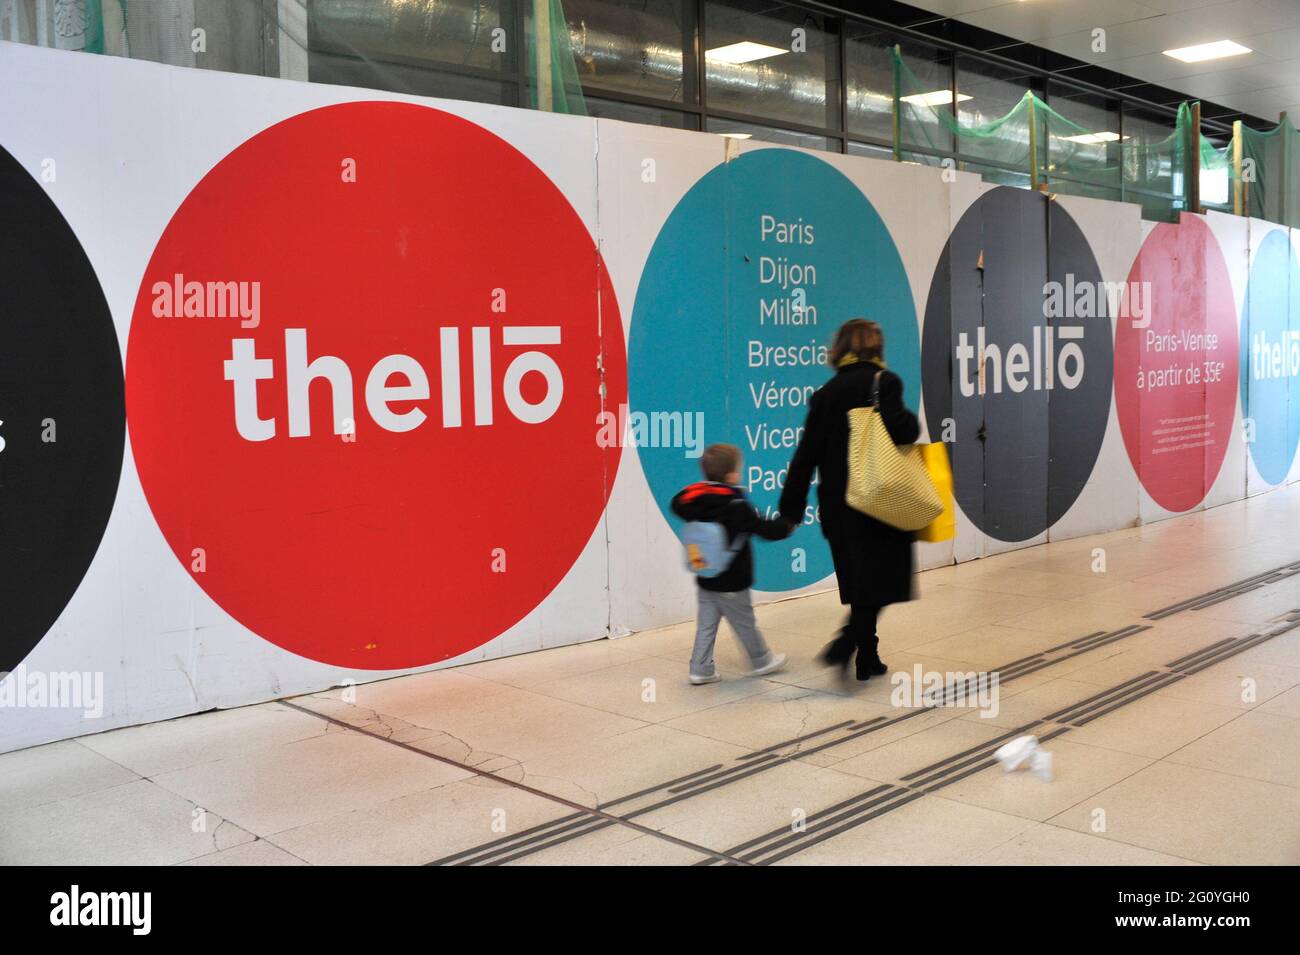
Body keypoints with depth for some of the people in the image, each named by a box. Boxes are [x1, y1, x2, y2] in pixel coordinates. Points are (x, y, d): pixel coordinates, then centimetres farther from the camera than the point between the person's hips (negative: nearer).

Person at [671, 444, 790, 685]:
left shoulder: (697, 501, -4)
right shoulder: (737, 506, -20)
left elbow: (678, 504, 14)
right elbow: (765, 528, -16)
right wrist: (786, 524, 1)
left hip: (706, 579, 6)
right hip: (732, 583, -6)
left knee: (706, 624, 11)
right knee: (745, 623, 11)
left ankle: (701, 668, 11)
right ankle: (761, 661, 29)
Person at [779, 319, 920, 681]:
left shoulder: (825, 393, 9)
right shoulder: (884, 381, -6)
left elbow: (806, 455, 6)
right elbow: (898, 431, -23)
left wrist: (790, 510, 8)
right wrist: (912, 422, 0)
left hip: (837, 504, 6)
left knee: (859, 578, 14)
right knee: (879, 578, 2)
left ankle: (868, 658, 20)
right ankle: (846, 642, -14)